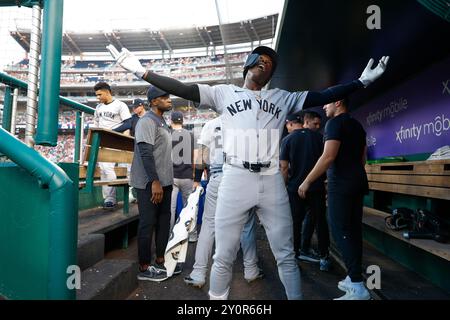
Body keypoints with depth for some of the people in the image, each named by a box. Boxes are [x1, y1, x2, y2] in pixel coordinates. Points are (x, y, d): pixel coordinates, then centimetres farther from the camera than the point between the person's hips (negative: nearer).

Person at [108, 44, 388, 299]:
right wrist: (142, 72, -3)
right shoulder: (224, 93, 9)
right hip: (235, 180, -1)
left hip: (272, 182, 2)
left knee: (286, 256, 12)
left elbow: (322, 97, 14)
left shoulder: (283, 98, 15)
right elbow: (183, 89, 3)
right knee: (224, 258, 8)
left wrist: (362, 81, 10)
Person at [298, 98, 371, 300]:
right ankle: (354, 279, 19)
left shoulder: (335, 123, -8)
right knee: (354, 230, 11)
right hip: (358, 181, 9)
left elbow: (328, 156, -18)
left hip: (341, 183, -9)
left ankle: (357, 287, -6)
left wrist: (307, 181, -15)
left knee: (341, 231, -7)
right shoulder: (357, 125, 19)